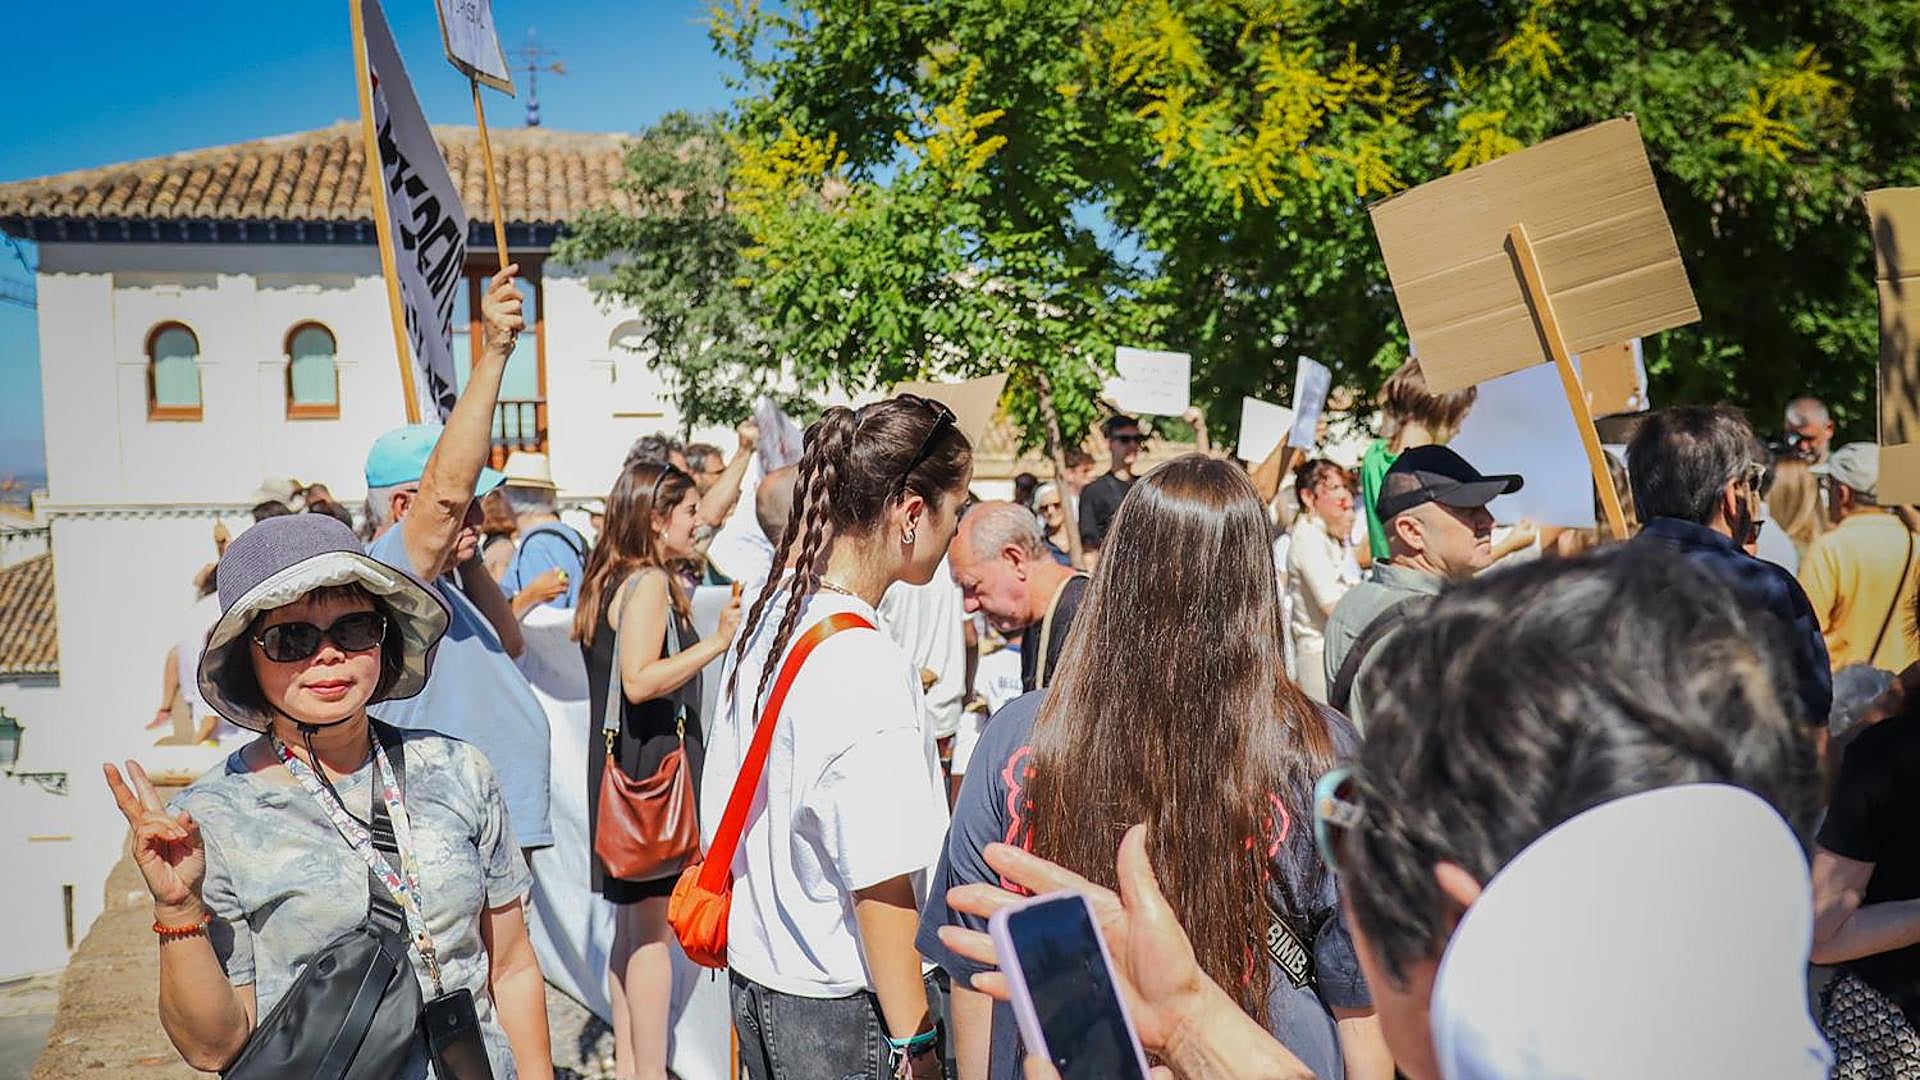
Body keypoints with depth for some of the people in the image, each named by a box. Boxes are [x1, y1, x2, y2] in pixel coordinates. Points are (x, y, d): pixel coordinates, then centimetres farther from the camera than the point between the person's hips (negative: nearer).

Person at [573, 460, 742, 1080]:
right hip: (651, 768, -10)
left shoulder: (609, 579, 13)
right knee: (654, 930, -5)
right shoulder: (648, 583, -15)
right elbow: (639, 681, -24)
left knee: (632, 923, 16)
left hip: (625, 767, 10)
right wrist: (717, 642, -27)